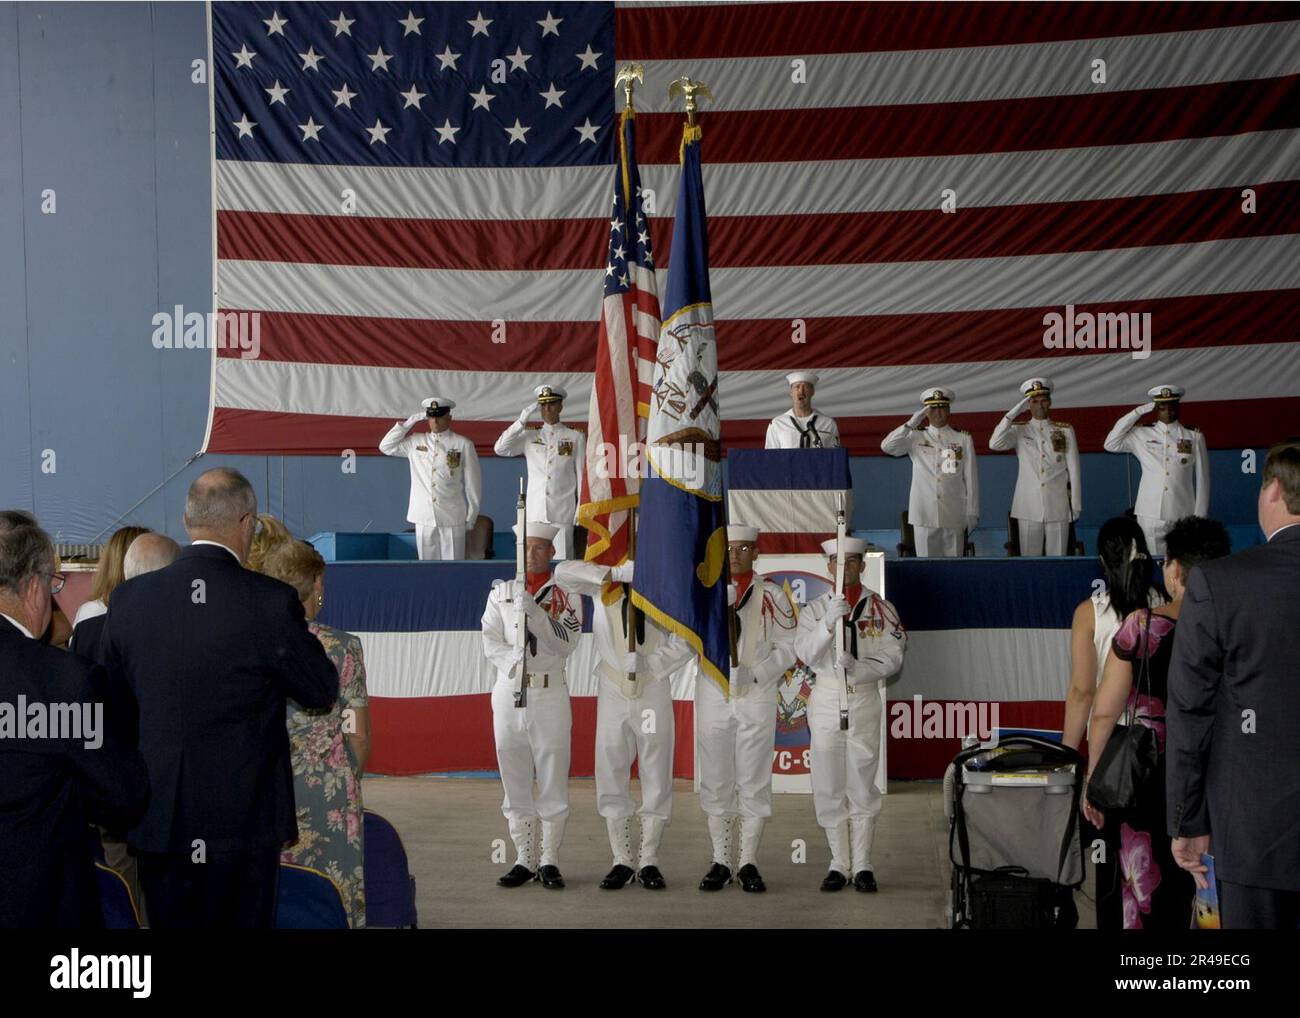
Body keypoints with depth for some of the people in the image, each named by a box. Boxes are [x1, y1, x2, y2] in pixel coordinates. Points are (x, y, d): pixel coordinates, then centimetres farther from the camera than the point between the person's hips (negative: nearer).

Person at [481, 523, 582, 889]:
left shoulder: (566, 594, 5)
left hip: (550, 692, -2)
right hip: (508, 691, 2)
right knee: (515, 780, 5)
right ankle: (525, 859, 12)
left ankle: (549, 860, 4)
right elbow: (491, 642, 4)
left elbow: (566, 643, -8)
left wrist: (534, 612, -17)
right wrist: (518, 662, -12)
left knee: (553, 780, -2)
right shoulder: (501, 592, 12)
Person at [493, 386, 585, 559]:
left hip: (563, 513, -2)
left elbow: (582, 477, 6)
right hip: (535, 513, 2)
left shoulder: (576, 438, 8)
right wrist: (522, 421, -4)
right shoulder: (529, 437, 14)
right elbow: (500, 449, 0)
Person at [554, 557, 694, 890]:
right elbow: (563, 572, -9)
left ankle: (649, 861, 10)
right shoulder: (603, 584, 5)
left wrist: (651, 663, -17)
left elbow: (686, 640, -4)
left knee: (656, 778, 1)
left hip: (653, 692, -1)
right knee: (611, 776, 3)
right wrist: (614, 573, -16)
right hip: (612, 693, 1)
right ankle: (622, 860, 11)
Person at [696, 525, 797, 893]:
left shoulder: (772, 596, 5)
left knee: (754, 783, 1)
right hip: (712, 698, 1)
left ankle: (748, 863, 8)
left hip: (757, 698, -1)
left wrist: (755, 671, -12)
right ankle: (721, 862, 13)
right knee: (715, 783, 4)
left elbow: (787, 648, 2)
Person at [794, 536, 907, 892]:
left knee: (862, 784, -1)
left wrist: (858, 667, -19)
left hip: (864, 699, -1)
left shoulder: (881, 609, 4)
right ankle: (838, 864, 10)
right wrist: (828, 621, -22)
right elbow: (805, 653, -7)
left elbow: (893, 657, -3)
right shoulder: (815, 609, 7)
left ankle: (862, 866, 4)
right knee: (829, 786, 3)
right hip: (825, 699, 1)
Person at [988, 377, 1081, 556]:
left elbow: (1073, 470, 8)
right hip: (1028, 507, 0)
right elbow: (995, 444, -14)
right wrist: (1013, 413, -12)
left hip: (1057, 507, 0)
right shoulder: (1019, 431, 6)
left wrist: (1076, 505, 5)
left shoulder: (1065, 430, 8)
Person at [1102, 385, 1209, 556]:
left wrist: (1199, 517, 3)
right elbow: (1110, 444, -5)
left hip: (1182, 516, 0)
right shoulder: (1141, 434, 7)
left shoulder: (1194, 437, 7)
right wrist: (1138, 412, -2)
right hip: (1149, 515, 0)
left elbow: (1202, 481, 7)